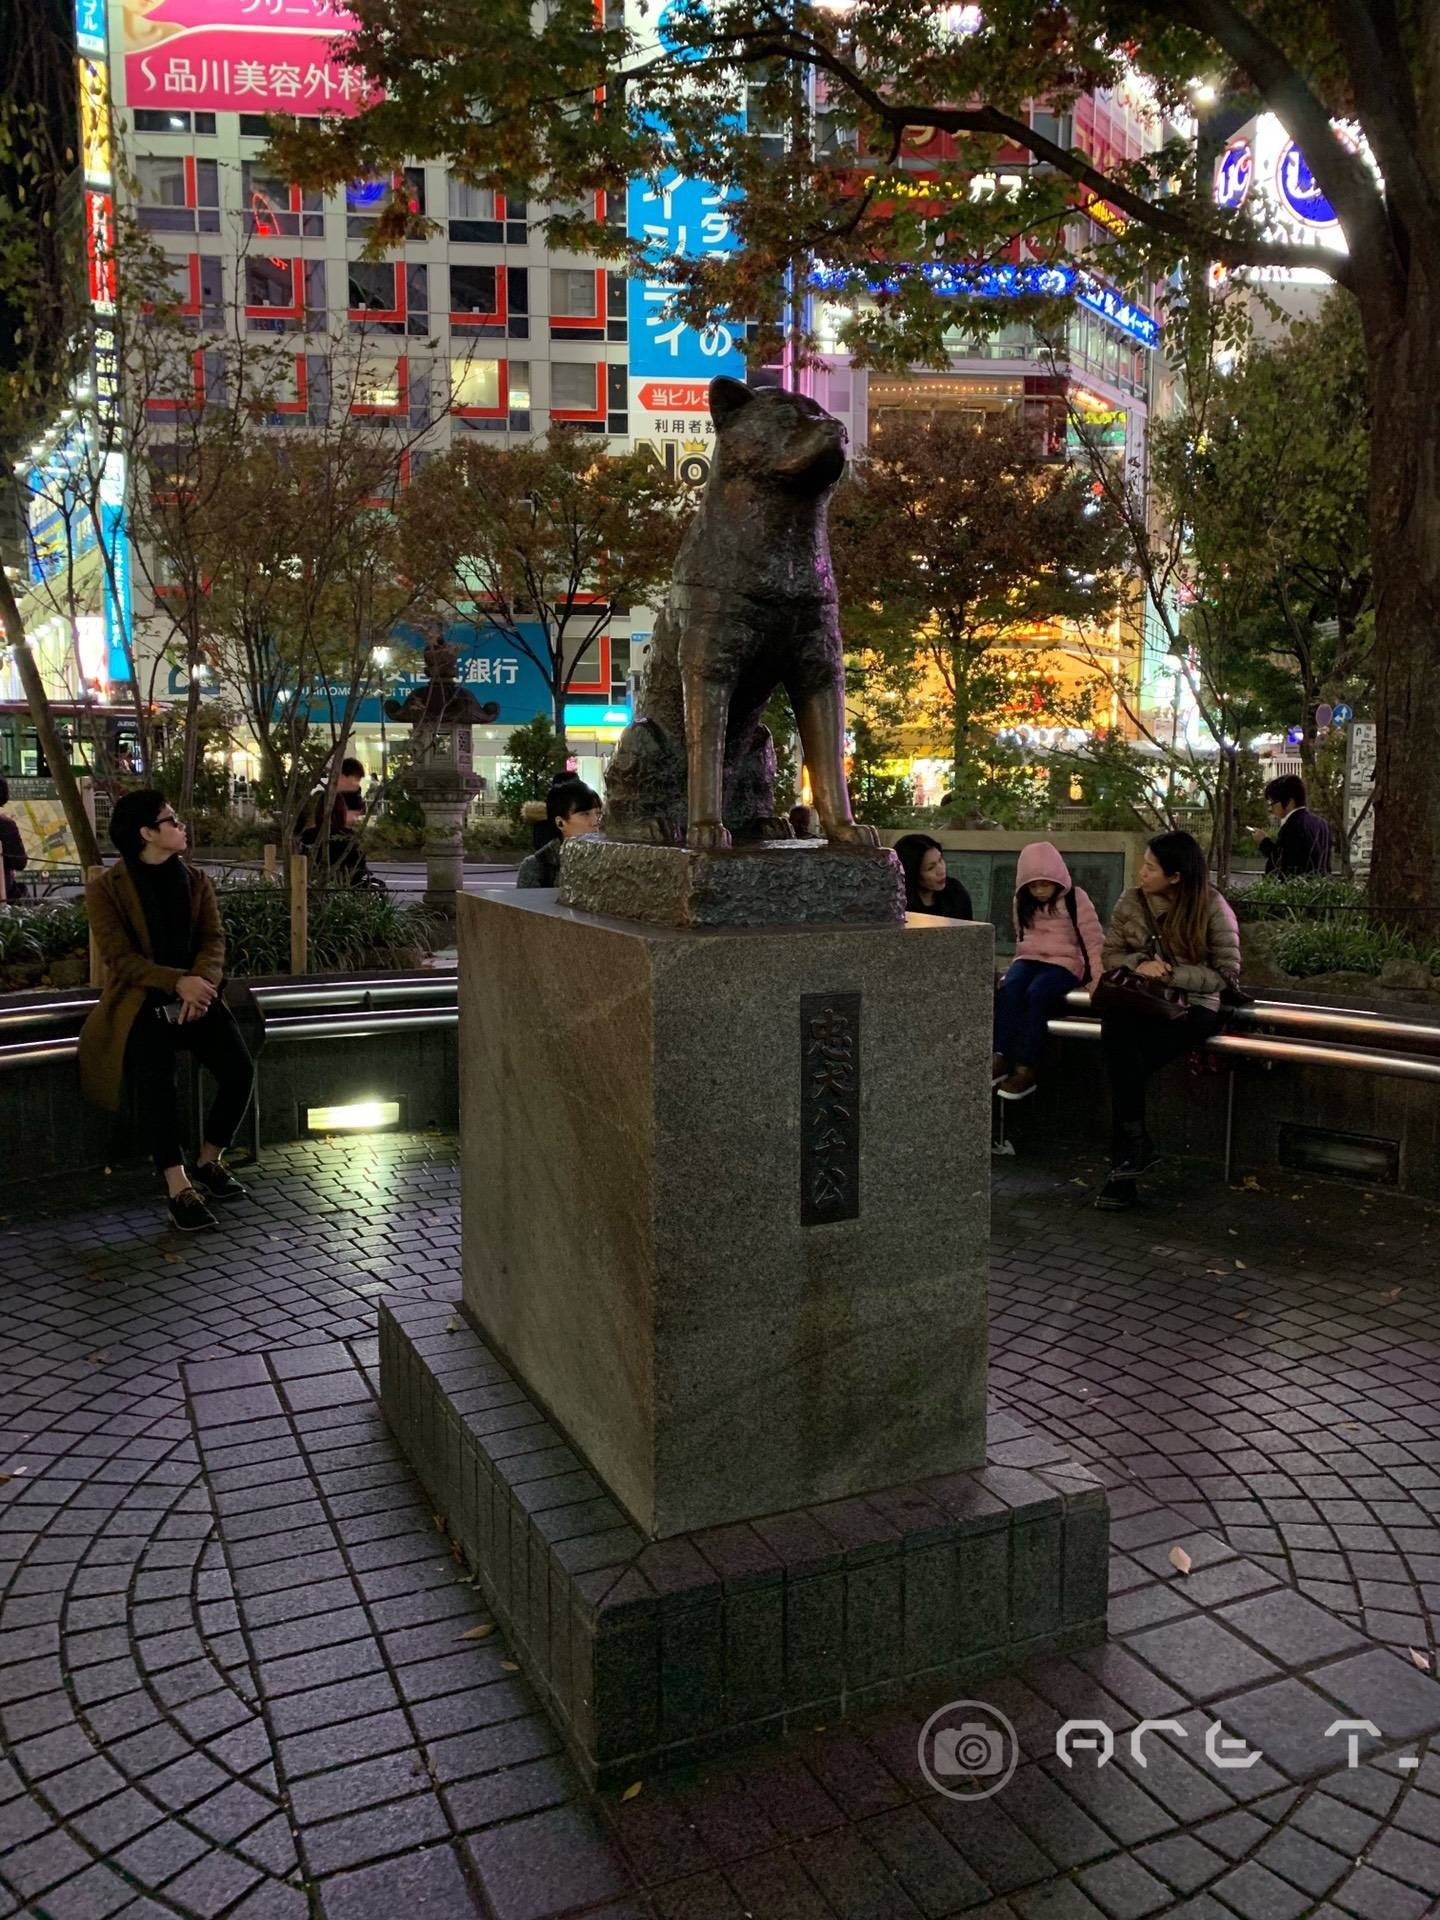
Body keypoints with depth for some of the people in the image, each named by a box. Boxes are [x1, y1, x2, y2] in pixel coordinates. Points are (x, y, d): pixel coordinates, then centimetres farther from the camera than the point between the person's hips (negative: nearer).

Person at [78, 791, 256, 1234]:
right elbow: (119, 958, -11)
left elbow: (213, 941, 3)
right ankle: (178, 1188, -25)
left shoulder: (196, 880, 11)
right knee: (155, 1077, -31)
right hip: (142, 999, -4)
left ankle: (209, 1163, 5)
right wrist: (177, 981, -25)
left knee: (240, 1069, -18)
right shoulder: (106, 888, -3)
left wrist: (201, 983, -19)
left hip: (193, 994, 4)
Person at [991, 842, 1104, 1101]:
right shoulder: (1023, 902, 14)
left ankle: (1026, 1068, -35)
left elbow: (1094, 940, -5)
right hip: (1029, 959, 4)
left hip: (1064, 963, -4)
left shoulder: (1076, 898, -1)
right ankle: (1000, 1058, -35)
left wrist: (1099, 977, -14)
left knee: (1036, 993, -34)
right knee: (1008, 989, -30)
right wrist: (1018, 966, 13)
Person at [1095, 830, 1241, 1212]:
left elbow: (1227, 973, -6)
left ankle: (1125, 1152, -18)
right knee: (1115, 1026, -33)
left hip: (1192, 1007, -4)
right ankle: (1135, 1144, -27)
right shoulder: (1131, 902, 6)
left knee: (1127, 1058, -31)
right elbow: (1109, 954, 10)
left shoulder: (1212, 908, -5)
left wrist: (1171, 974, -16)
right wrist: (1138, 963, -11)